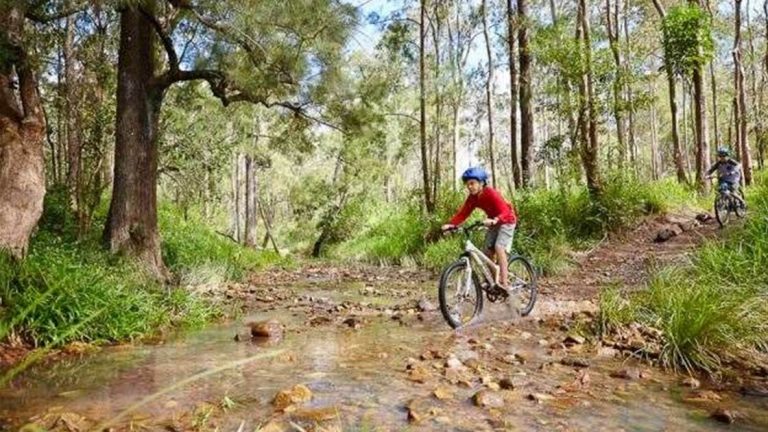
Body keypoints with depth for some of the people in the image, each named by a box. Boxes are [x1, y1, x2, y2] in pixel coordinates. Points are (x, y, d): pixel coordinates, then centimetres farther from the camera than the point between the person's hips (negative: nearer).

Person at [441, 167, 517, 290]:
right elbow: (463, 213, -13)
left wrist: (494, 220, -59)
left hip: (506, 221, -7)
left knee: (499, 247, -23)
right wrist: (451, 224, -30)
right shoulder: (472, 197, -9)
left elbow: (505, 212, -39)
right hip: (493, 223, 7)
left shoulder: (491, 193, -29)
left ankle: (504, 283, -24)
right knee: (488, 250, 1)